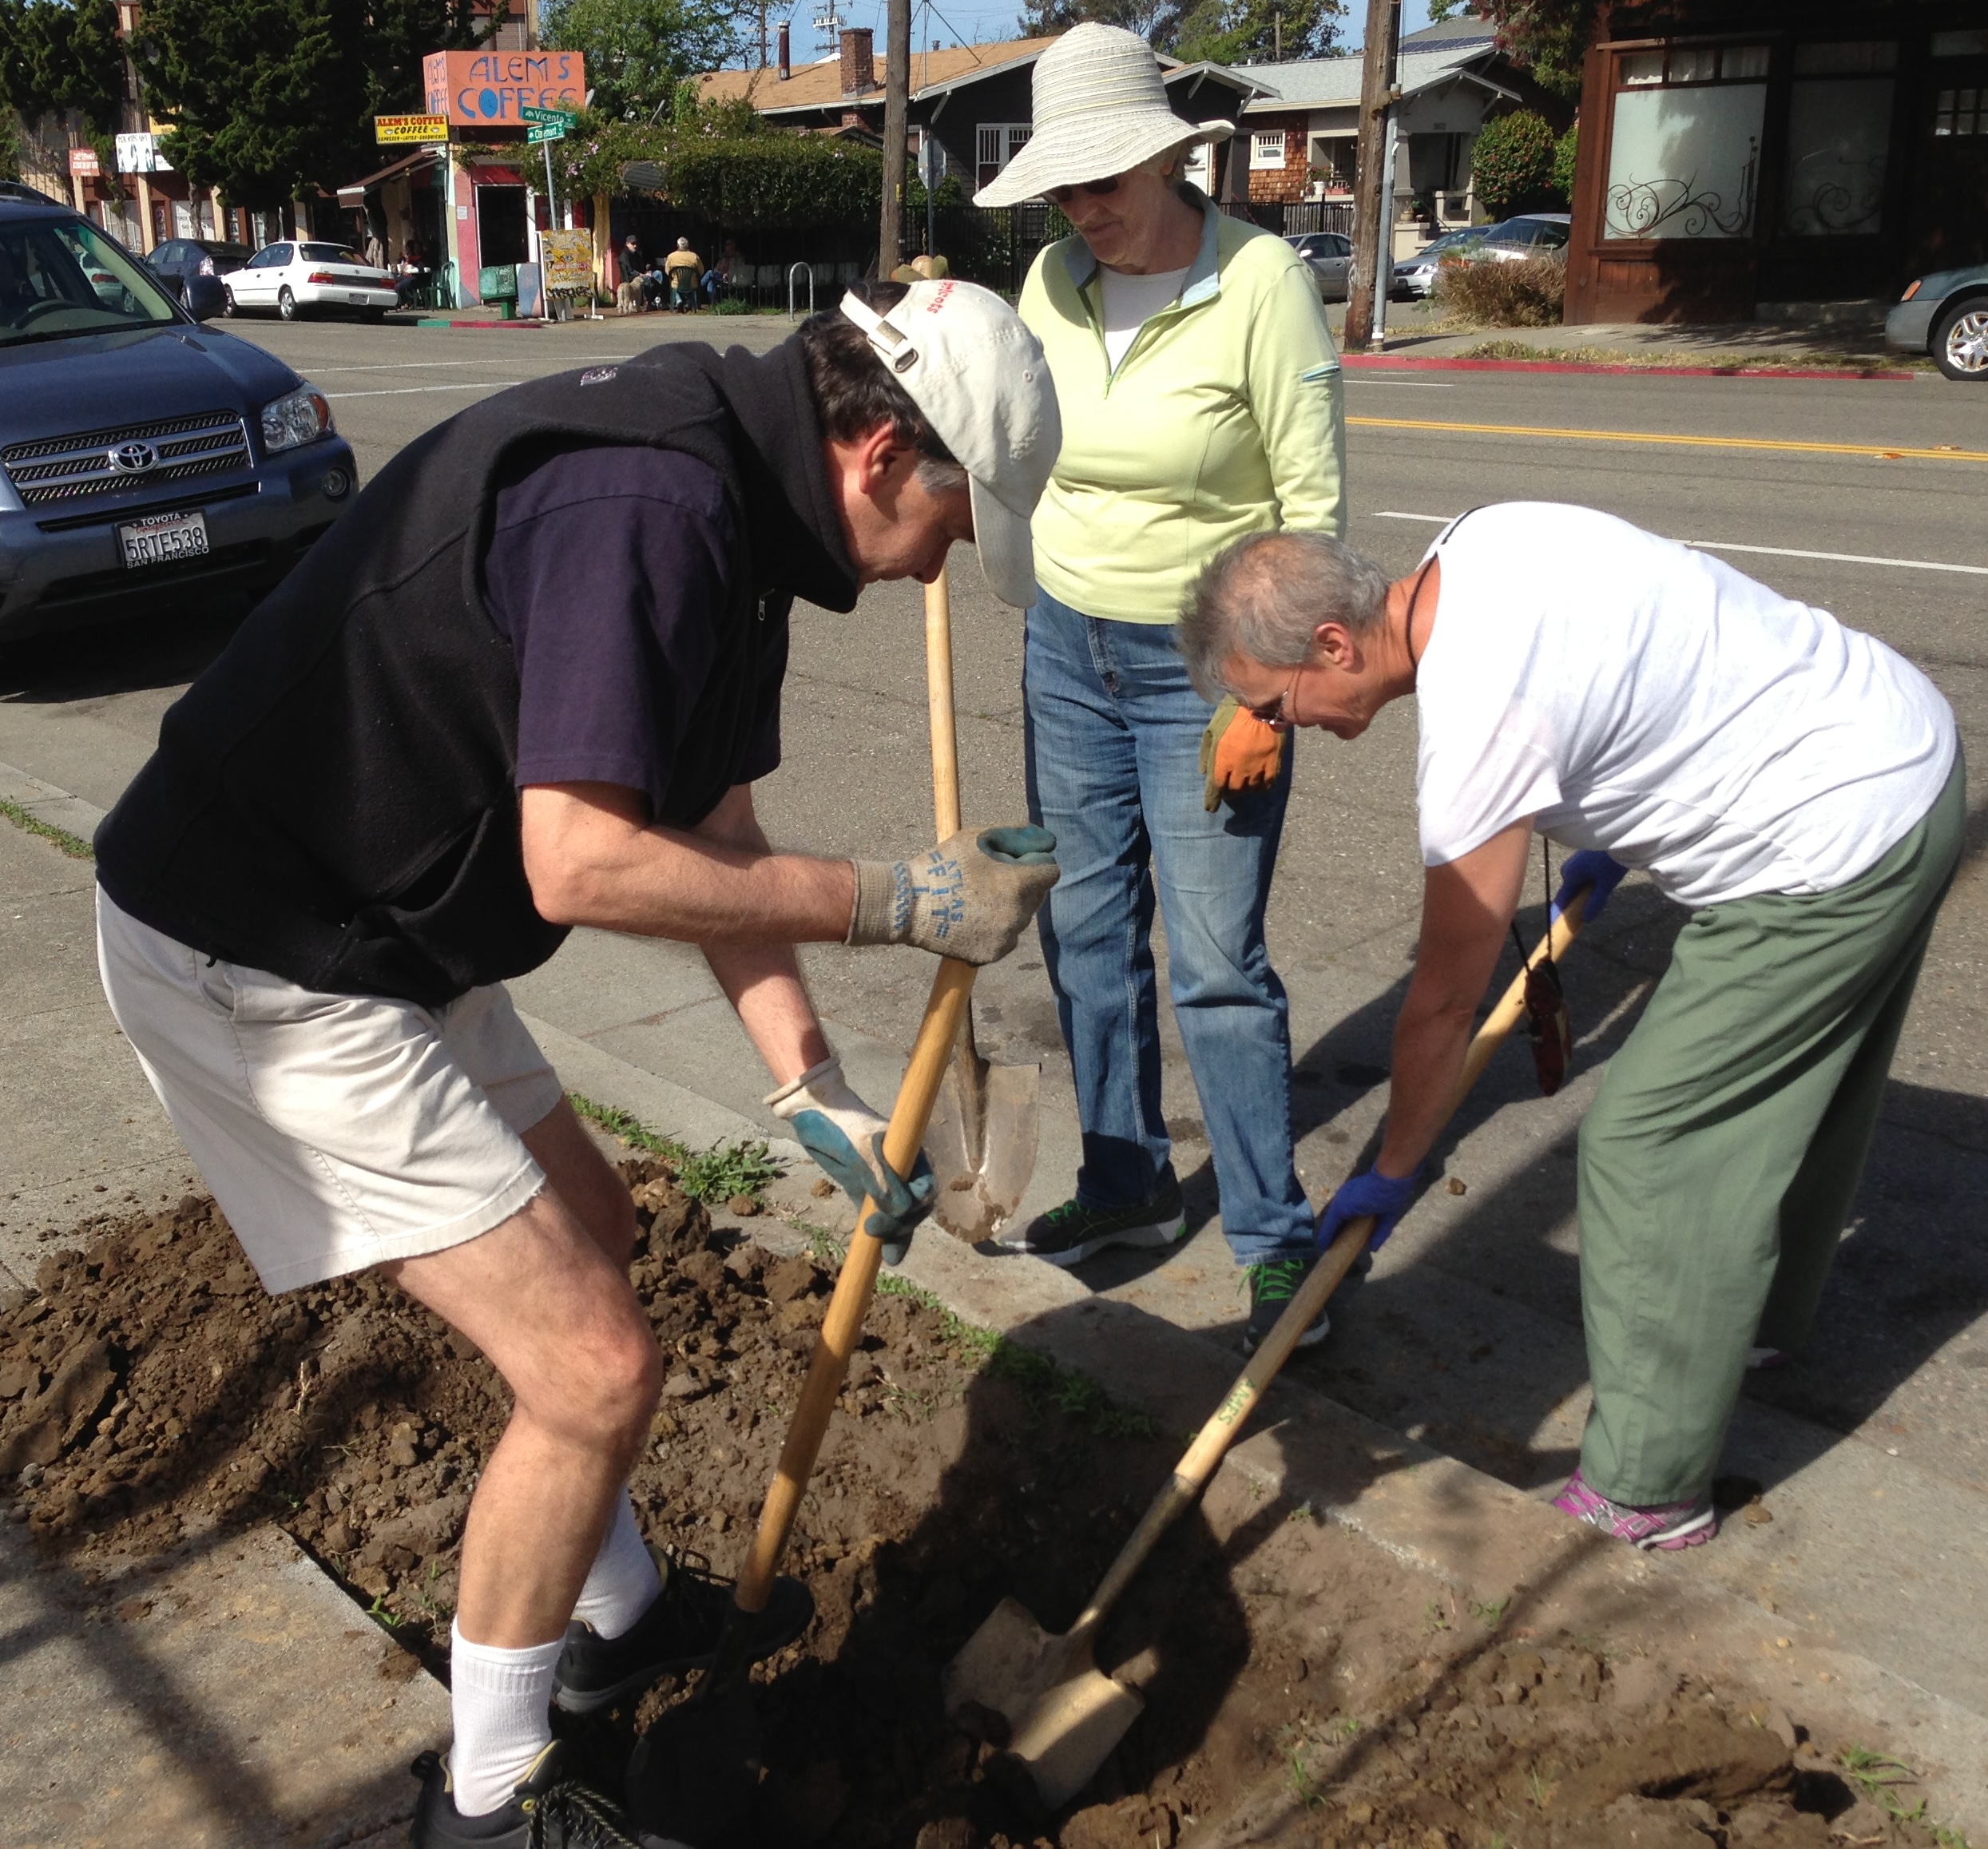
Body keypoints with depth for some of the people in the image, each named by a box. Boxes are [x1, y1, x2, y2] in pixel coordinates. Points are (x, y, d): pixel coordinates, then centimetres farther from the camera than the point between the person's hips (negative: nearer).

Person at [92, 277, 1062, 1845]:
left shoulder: (734, 506, 7)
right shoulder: (649, 506, -26)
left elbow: (710, 835, 10)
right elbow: (584, 867, -32)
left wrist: (813, 1089, 6)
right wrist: (897, 901, -23)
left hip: (378, 933, 11)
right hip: (260, 965, -11)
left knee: (588, 1236, 23)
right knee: (594, 1367, -6)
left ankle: (624, 1615, 45)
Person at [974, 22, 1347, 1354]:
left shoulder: (1260, 281, -16)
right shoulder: (1053, 280, 1)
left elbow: (1316, 506, -15)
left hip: (1205, 667, -6)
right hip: (1068, 647, 6)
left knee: (1217, 965, -4)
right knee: (1087, 930, 12)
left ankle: (1277, 1241, 11)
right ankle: (1129, 1182, 29)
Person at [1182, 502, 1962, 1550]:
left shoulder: (1476, 721, -27)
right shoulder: (1477, 542, -2)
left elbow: (1443, 1000, -17)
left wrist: (1391, 1175, -4)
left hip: (1834, 853, -10)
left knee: (1645, 1140, -4)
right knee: (1793, 1080, 27)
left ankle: (1646, 1493, 8)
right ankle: (1763, 1316, 51)